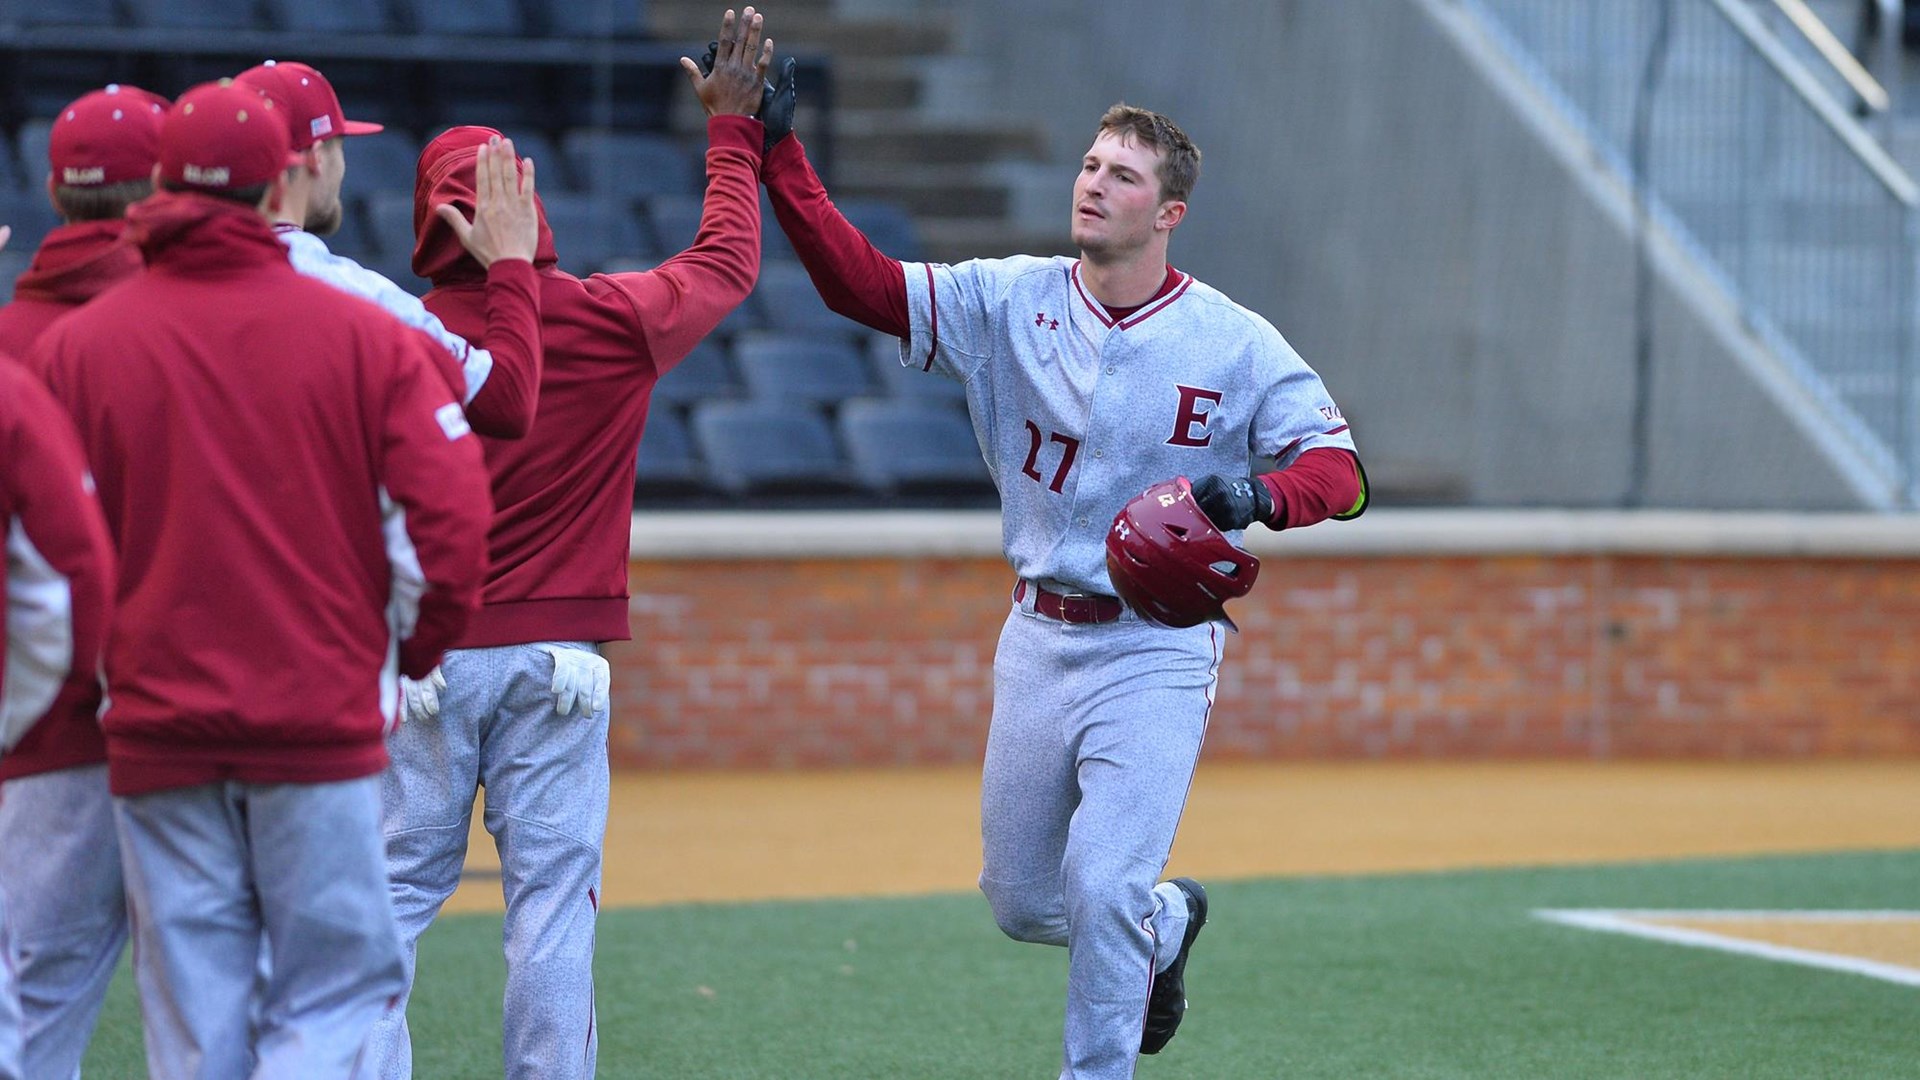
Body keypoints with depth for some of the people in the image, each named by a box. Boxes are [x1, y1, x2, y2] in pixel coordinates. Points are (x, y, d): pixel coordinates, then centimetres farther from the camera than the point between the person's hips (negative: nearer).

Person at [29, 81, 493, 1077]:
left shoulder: (70, 348, 0)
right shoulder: (365, 335, -2)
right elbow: (448, 523, -6)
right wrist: (405, 656, 10)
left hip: (154, 727, 1)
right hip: (323, 725, -1)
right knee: (333, 983, 5)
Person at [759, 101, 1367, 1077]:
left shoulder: (1237, 345, -9)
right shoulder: (1007, 300, -2)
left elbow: (1341, 472, -13)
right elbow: (856, 281, -12)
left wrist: (1262, 497, -36)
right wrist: (775, 149, -24)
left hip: (1158, 651, -4)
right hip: (1038, 640, 4)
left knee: (1103, 889, -16)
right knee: (1021, 902, 13)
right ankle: (1167, 922, 44)